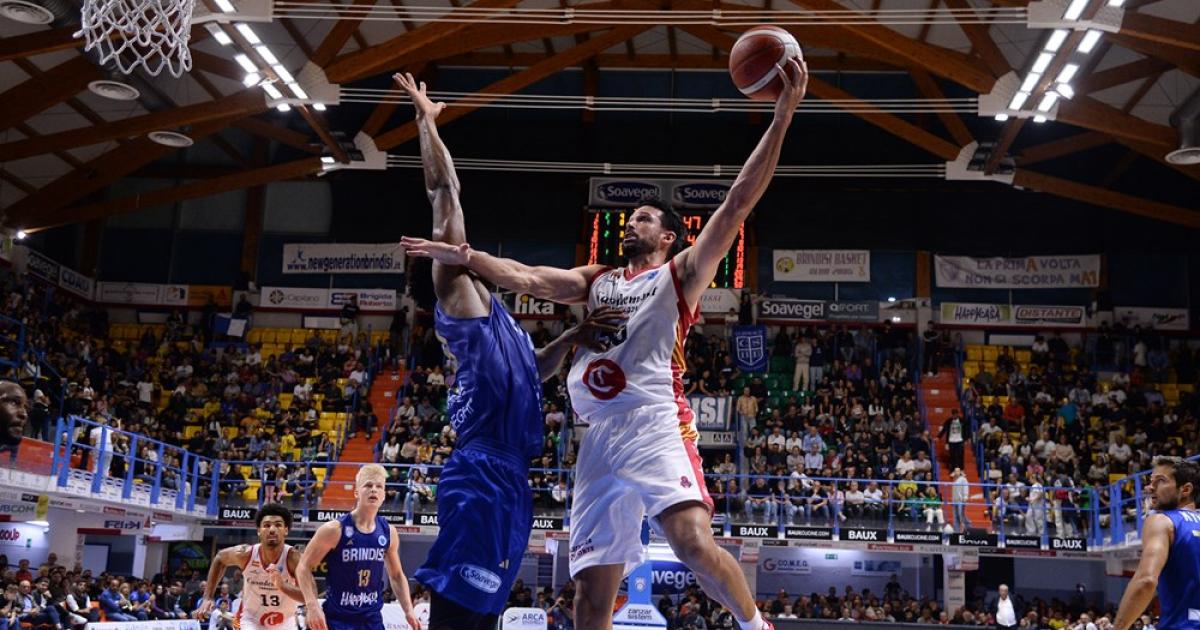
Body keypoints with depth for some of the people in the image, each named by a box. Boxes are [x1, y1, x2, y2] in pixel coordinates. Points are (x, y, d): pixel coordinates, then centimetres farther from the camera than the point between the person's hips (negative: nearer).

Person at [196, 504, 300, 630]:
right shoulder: (245, 554, -19)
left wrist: (283, 586, -48)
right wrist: (208, 597, 2)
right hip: (251, 620, -1)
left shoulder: (293, 557, -25)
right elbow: (220, 558, 5)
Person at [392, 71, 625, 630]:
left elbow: (532, 370, 39)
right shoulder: (457, 287, 2)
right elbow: (444, 192, -3)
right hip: (482, 473, -10)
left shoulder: (490, 311, 27)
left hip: (509, 476, 10)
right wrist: (427, 121, 5)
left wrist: (575, 336, 24)